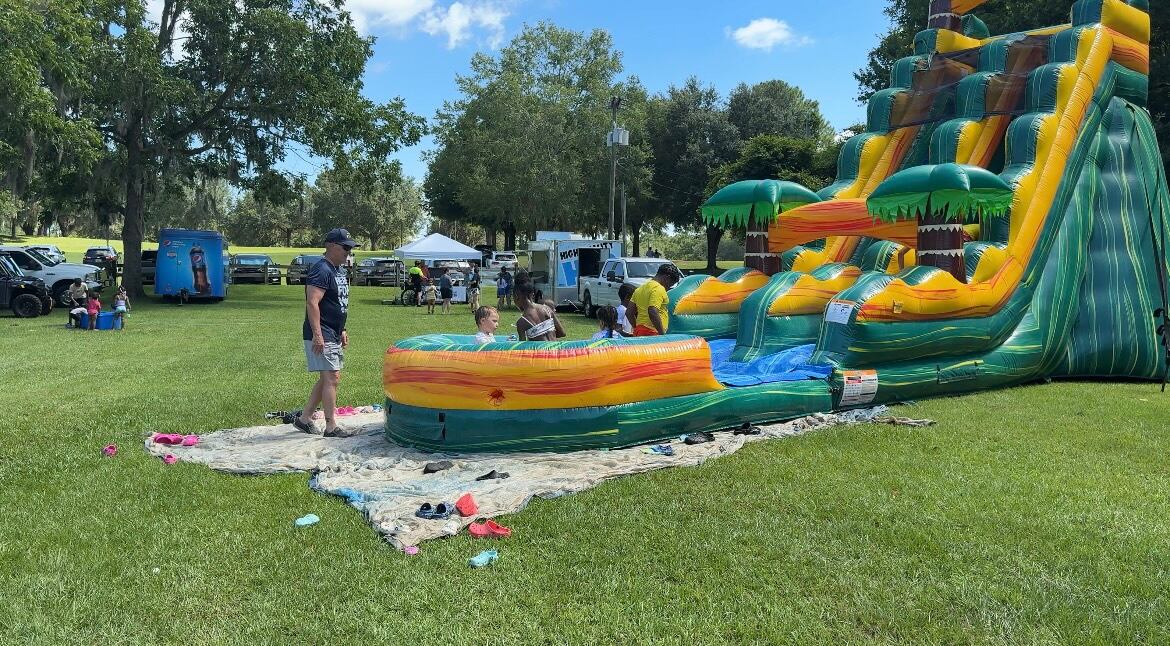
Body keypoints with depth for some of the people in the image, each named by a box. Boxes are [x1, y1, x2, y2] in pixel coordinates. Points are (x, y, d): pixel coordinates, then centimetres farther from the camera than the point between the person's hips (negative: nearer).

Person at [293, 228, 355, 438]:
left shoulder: (340, 270, 16)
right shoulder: (321, 270, -15)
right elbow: (312, 303, -23)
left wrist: (342, 330, 22)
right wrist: (317, 335, -27)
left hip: (334, 335, 10)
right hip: (322, 336, -10)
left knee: (327, 378, 14)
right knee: (331, 378, -9)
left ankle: (304, 418, 23)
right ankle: (331, 427, -3)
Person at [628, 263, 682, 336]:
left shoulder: (640, 289, 19)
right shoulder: (659, 289, -9)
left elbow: (629, 312, 19)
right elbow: (652, 312, -22)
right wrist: (662, 333, -19)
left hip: (639, 332, 9)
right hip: (652, 333, -9)